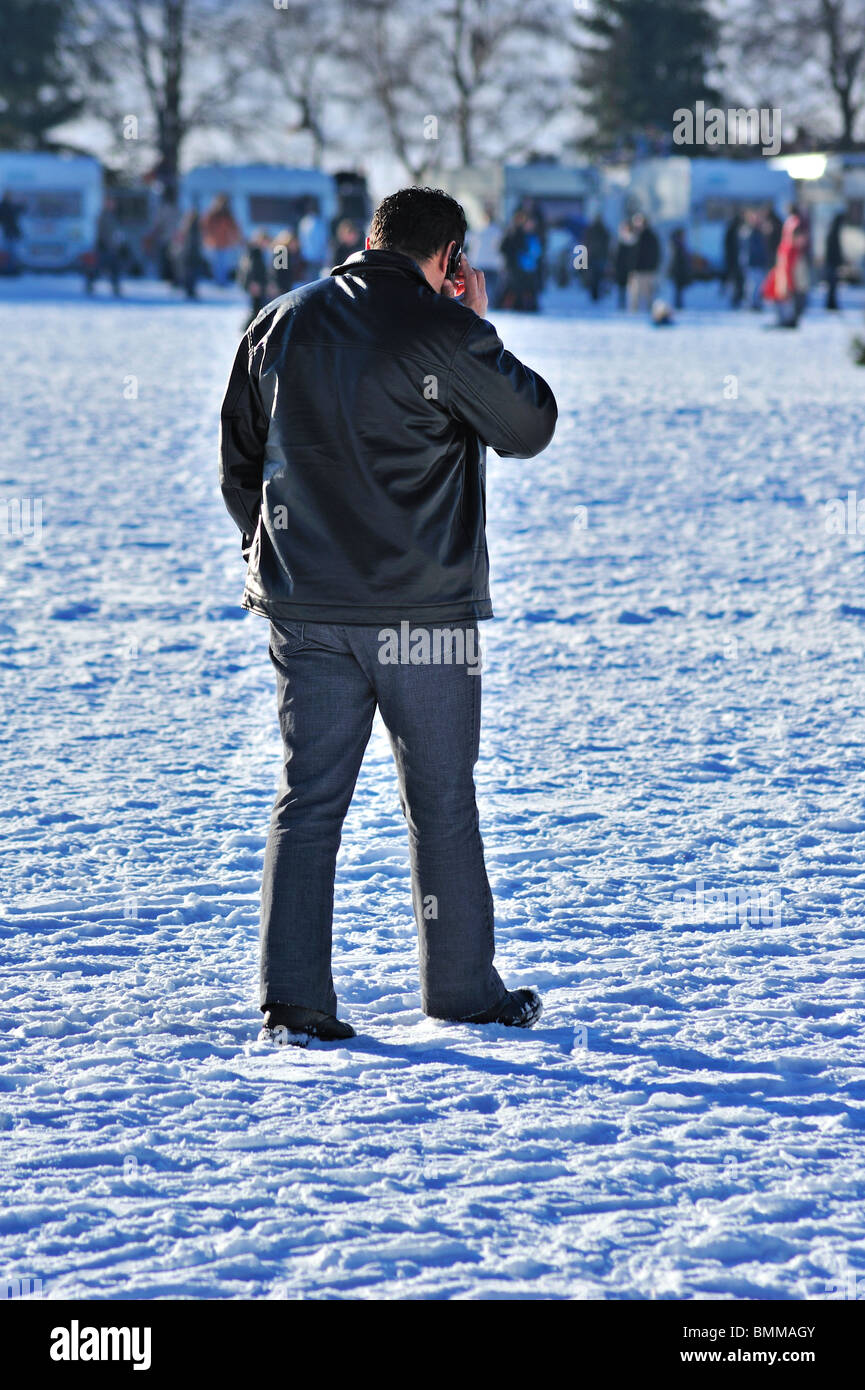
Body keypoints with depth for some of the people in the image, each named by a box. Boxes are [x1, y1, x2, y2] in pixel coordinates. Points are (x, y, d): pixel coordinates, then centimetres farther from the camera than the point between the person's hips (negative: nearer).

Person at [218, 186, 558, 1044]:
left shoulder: (281, 325, 6)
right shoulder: (446, 332, -11)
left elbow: (237, 463, 14)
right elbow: (530, 427, -1)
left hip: (304, 609, 4)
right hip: (422, 612, -4)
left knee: (307, 800, 6)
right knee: (441, 800, 8)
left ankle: (291, 1003, 2)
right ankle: (462, 988, 17)